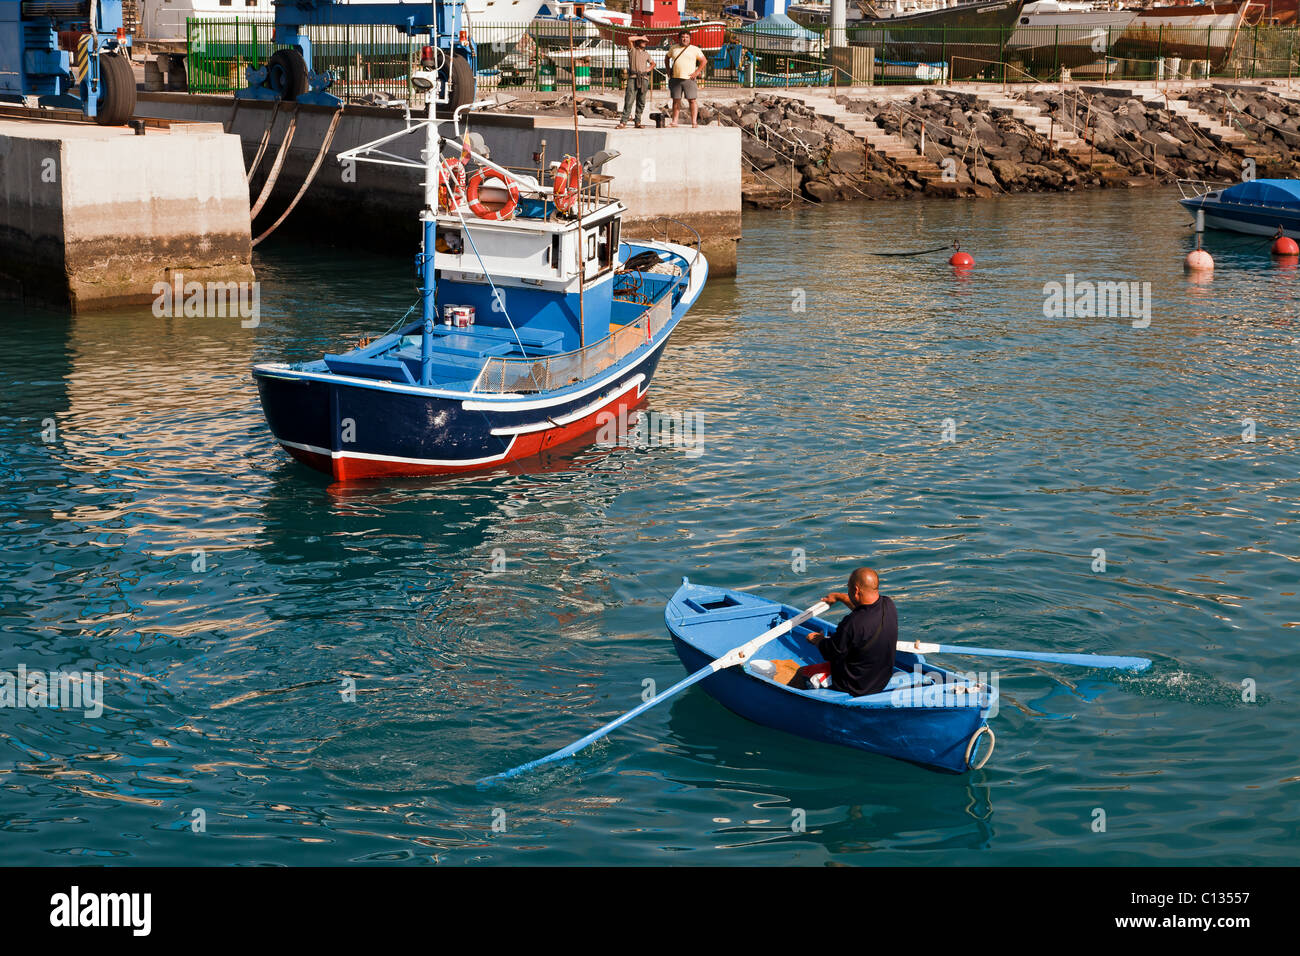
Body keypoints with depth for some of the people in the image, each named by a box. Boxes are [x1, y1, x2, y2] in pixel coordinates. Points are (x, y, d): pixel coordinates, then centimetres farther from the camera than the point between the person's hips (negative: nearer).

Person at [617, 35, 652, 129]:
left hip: (644, 78, 5)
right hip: (633, 78, -5)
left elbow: (653, 63, 39)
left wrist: (649, 68, 17)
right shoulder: (632, 50, 10)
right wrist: (641, 37, 3)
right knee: (629, 100, -13)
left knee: (641, 102, 2)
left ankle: (638, 122, 6)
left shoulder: (646, 54, 23)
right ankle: (623, 121, -15)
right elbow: (630, 39, -8)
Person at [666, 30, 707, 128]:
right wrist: (668, 70, 15)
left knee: (692, 100, -7)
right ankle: (674, 121, 10)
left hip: (689, 79, -3)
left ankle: (694, 122, -7)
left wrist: (697, 72, -5)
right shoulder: (673, 48, 11)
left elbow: (704, 61, 4)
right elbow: (667, 58, 26)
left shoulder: (695, 49, 2)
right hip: (675, 78, 3)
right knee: (676, 100, 5)